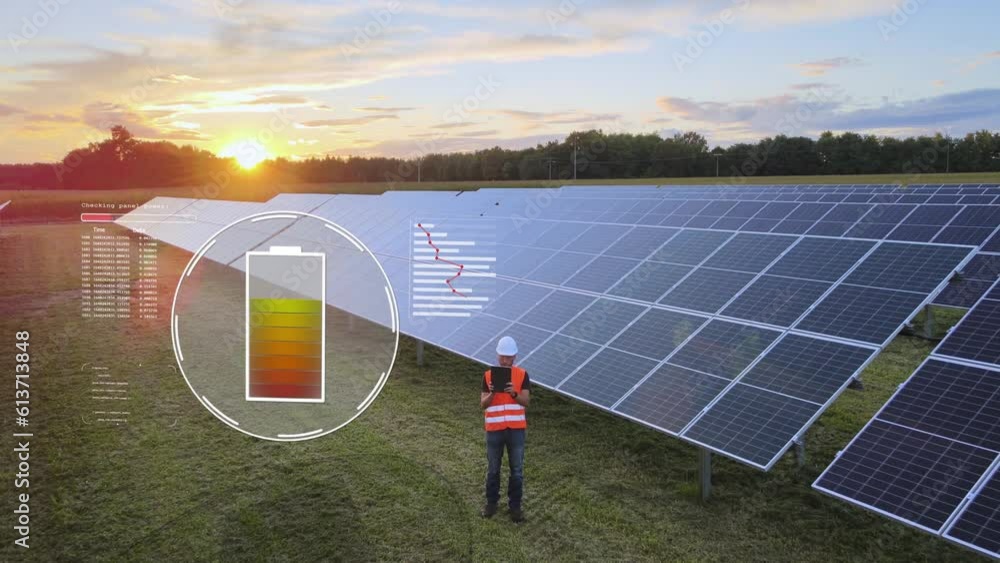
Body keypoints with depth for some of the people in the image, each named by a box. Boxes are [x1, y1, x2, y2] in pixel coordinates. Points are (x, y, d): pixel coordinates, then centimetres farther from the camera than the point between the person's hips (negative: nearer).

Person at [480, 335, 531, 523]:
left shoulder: (522, 375, 0)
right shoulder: (488, 375, 0)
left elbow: (526, 401, -8)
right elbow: (483, 404, -2)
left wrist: (514, 393, -26)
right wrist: (492, 394, -22)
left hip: (516, 429, 0)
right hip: (494, 429, 0)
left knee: (517, 470, 5)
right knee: (493, 469, 12)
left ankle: (514, 506, 18)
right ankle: (491, 503, 27)